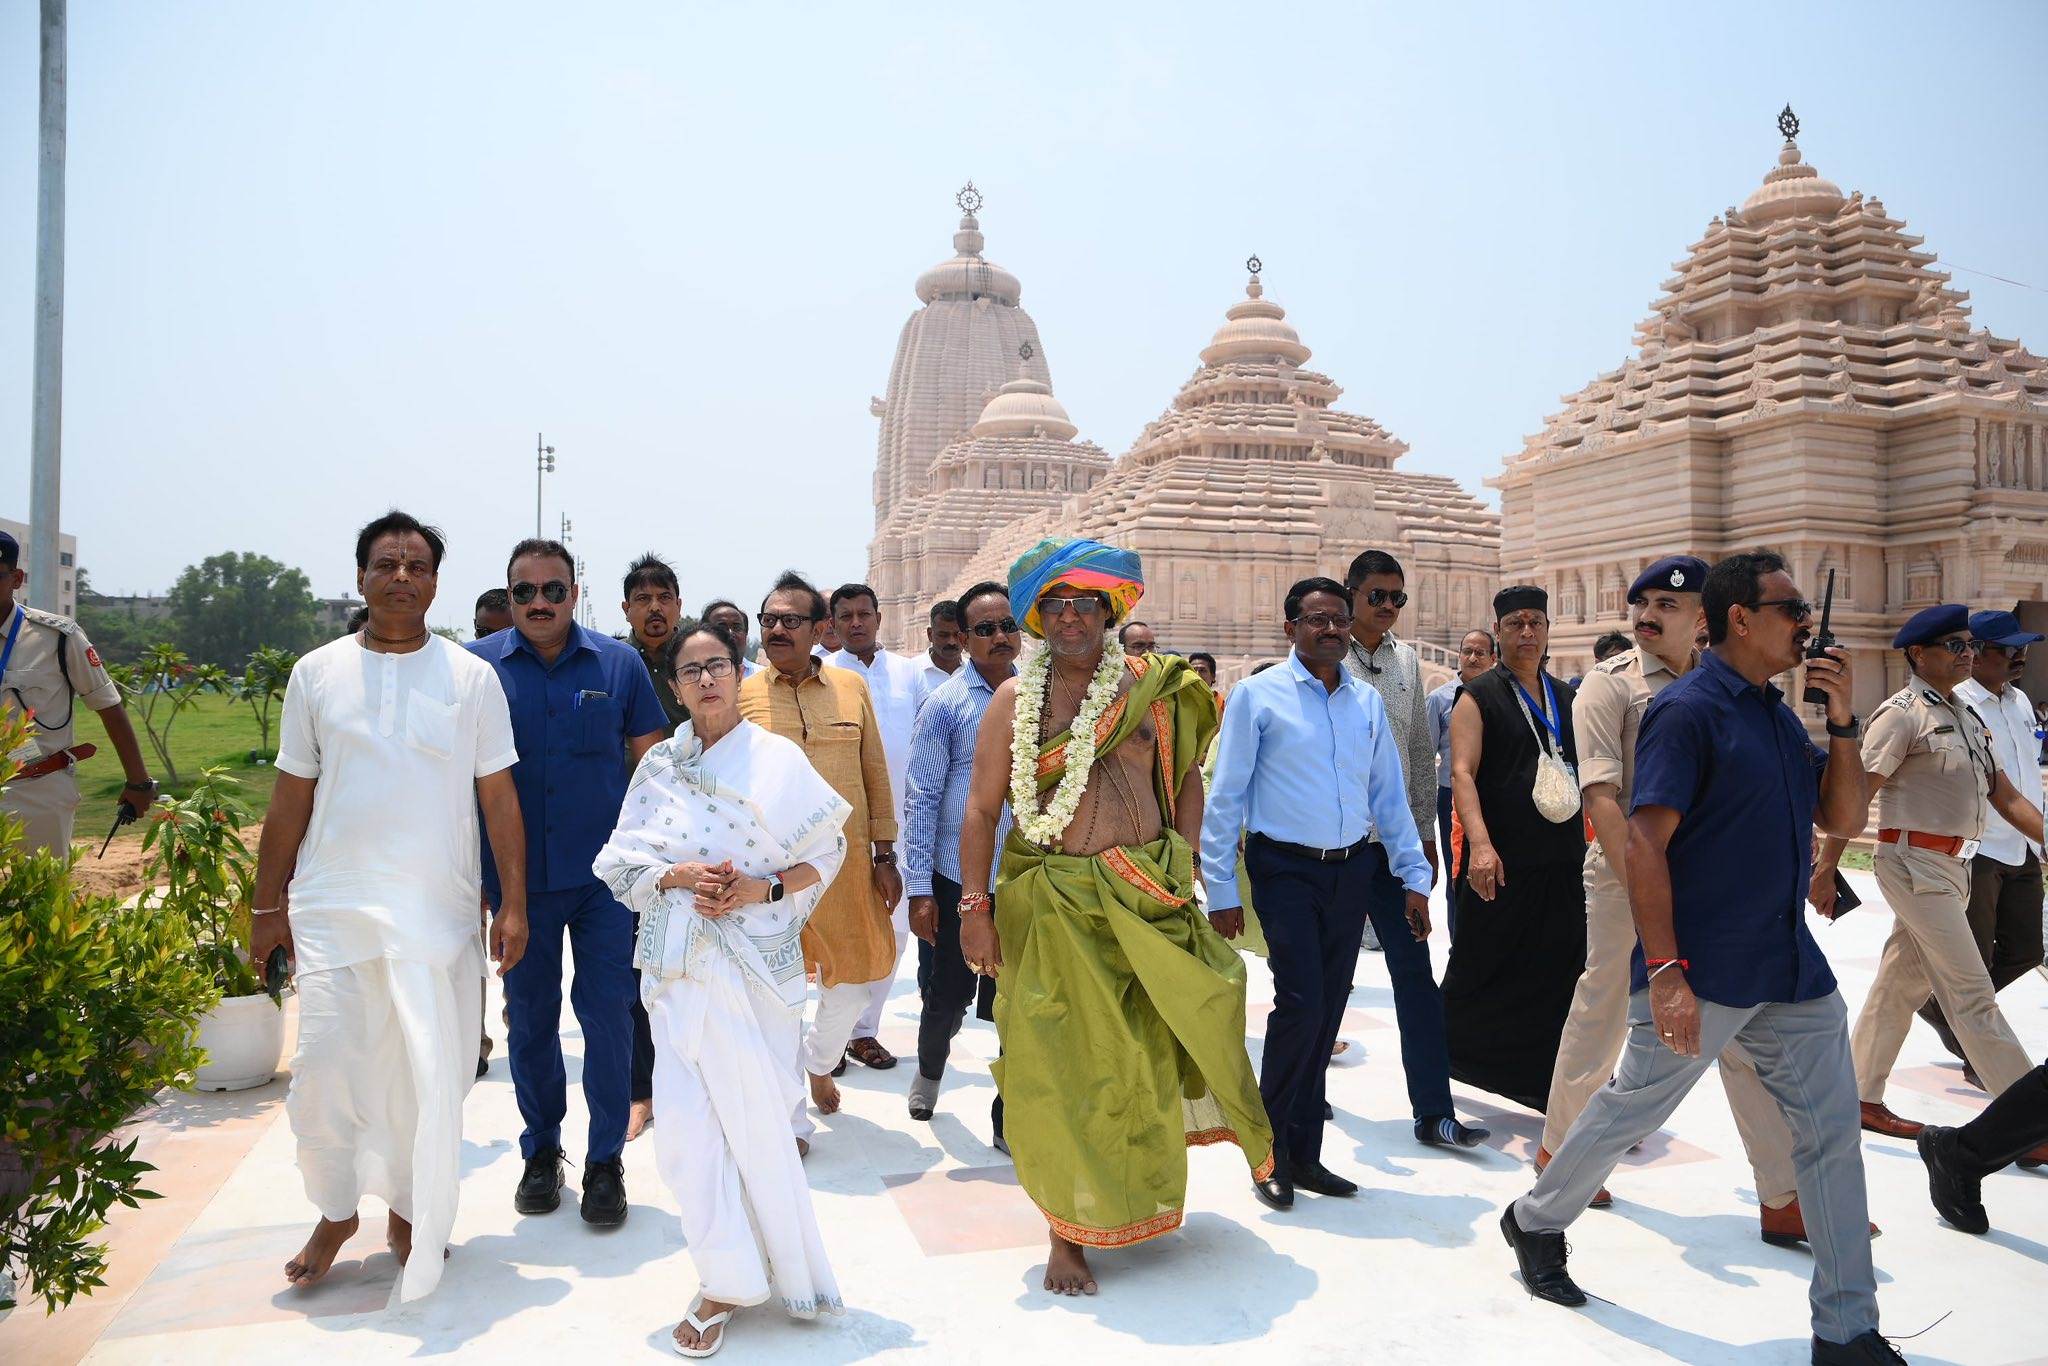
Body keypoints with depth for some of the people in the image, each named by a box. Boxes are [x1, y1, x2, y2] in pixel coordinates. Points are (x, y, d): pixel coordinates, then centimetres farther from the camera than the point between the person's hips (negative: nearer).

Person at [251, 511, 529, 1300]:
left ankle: (410, 1208, 28)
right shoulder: (317, 674, 5)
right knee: (326, 1067, 0)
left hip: (438, 913, 0)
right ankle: (336, 1212, 25)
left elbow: (498, 796, 2)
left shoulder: (471, 678, 2)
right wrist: (267, 905, 8)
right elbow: (291, 796, 9)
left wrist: (513, 903, -3)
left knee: (429, 1073, 5)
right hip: (331, 909, 1)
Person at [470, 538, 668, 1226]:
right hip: (517, 878, 1)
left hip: (604, 876, 0)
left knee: (608, 1013, 2)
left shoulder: (618, 663, 0)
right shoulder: (477, 665, 0)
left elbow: (650, 762, 5)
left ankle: (605, 1159, 17)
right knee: (530, 1016, 12)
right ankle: (540, 1149, 30)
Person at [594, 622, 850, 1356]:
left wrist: (763, 889, -13)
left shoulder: (778, 759, 0)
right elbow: (622, 859, 7)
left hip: (755, 960, -2)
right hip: (680, 960, 2)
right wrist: (679, 876, -11)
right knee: (688, 1121, -1)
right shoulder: (658, 765, 7)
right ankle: (725, 1280, 15)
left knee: (756, 1116, 2)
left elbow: (824, 853, 1)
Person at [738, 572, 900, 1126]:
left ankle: (820, 1062, 42)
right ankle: (792, 1117, 21)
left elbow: (876, 774, 8)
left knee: (855, 977, 11)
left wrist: (885, 856, 5)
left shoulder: (852, 687, 5)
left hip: (848, 861, 2)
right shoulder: (742, 696, 0)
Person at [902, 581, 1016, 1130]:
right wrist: (919, 889, -11)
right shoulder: (945, 704, -6)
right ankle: (930, 1068, 44)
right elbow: (920, 799, -7)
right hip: (956, 879, -2)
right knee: (946, 1000, 10)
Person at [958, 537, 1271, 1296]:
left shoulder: (1148, 687, 3)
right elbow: (981, 810, -2)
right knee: (1061, 1064, 2)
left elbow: (1186, 779, 10)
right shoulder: (1014, 700, -2)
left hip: (1143, 898, 2)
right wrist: (975, 909, -7)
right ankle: (1069, 1232, 17)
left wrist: (1181, 865, 1)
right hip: (1051, 905, -2)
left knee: (1141, 1053, 8)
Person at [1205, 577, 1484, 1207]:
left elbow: (1389, 794, 15)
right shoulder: (1258, 695, -5)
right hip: (1286, 870, -5)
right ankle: (1272, 1151, 10)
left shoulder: (1367, 700, 10)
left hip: (1354, 868, 5)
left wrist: (1414, 876, 11)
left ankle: (1302, 1153, 23)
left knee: (1329, 1007, 9)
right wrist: (1222, 889, -8)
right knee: (1301, 1002, -11)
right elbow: (1225, 797, -6)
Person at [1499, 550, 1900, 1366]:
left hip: (1792, 969, 8)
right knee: (1632, 1109, 7)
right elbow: (1644, 846, -19)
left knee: (1832, 1131, 8)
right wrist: (1664, 974, -23)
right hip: (1703, 974, -8)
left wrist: (1842, 720, 1)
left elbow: (1842, 819, 14)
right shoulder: (1689, 710, -14)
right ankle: (1537, 1221, 31)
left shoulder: (1780, 715, 11)